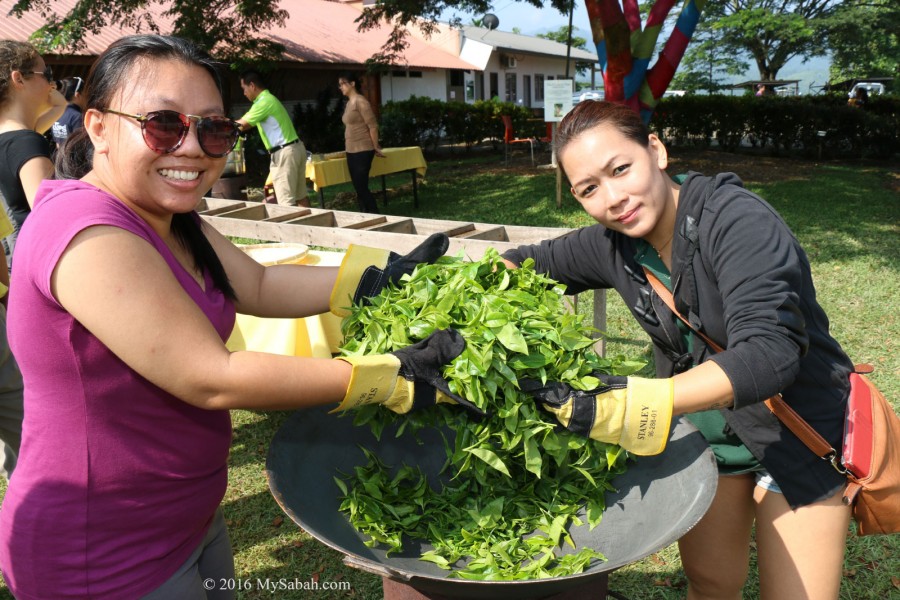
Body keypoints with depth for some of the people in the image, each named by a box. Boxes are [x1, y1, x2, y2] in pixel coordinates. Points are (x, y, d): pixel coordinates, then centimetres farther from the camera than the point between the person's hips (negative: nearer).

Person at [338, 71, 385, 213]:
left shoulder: (360, 101, -12)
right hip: (351, 151, 9)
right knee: (358, 188, 10)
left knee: (362, 187, -8)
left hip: (362, 151, -9)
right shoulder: (349, 103, 14)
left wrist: (376, 147, -8)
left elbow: (373, 126, -14)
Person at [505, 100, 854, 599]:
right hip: (705, 428, 5)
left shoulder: (737, 221, -28)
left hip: (798, 431, -5)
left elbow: (768, 353, -39)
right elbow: (527, 263, 4)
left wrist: (636, 404, -50)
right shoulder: (611, 246, -10)